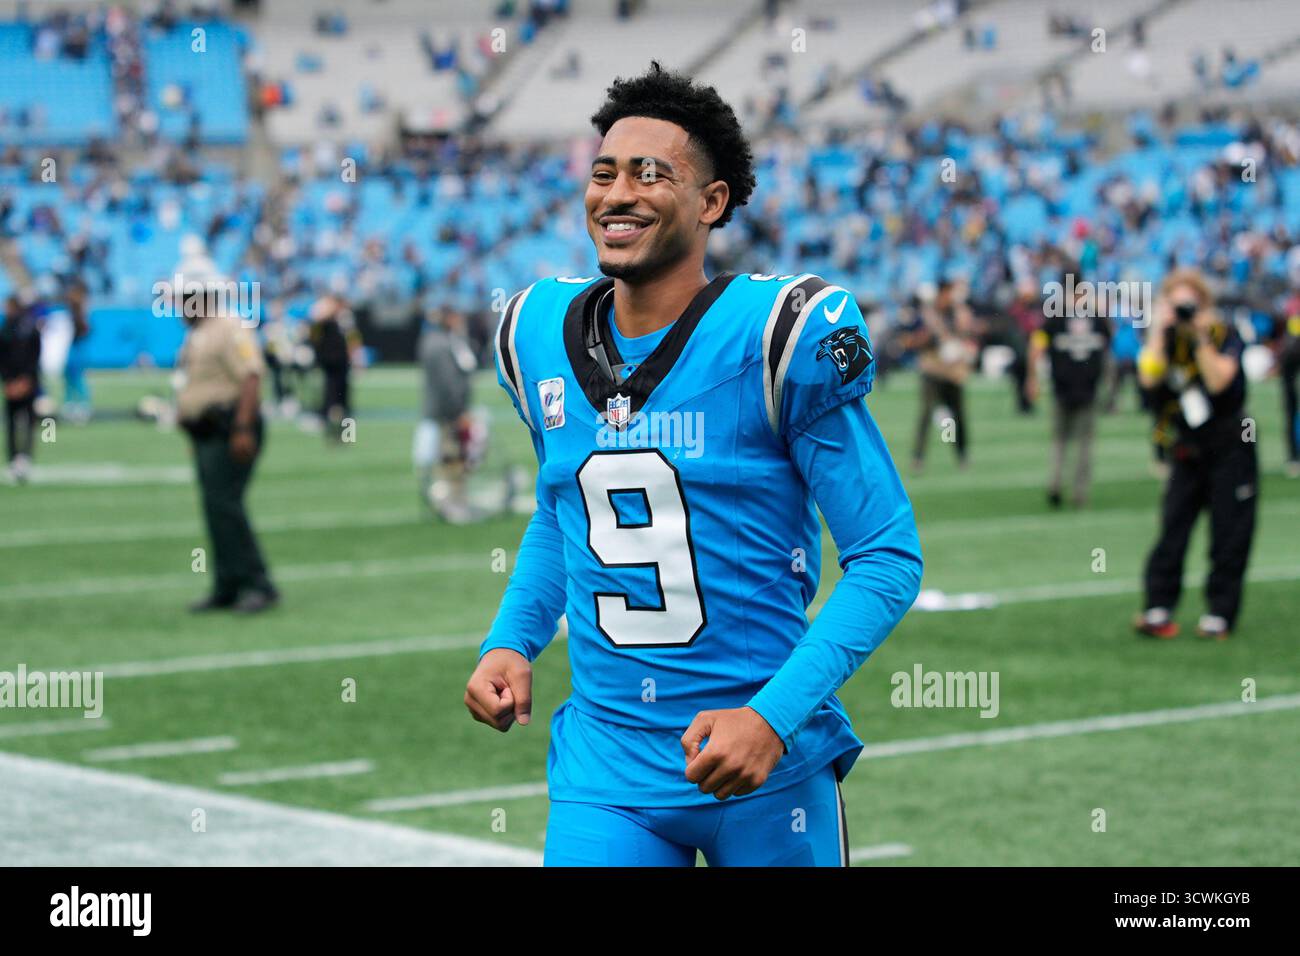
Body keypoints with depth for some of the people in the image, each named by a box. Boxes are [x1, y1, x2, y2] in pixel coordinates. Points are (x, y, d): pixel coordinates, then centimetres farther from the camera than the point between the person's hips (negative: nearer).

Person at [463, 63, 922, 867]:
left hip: (769, 767, -3)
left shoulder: (781, 335, -12)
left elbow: (889, 557, -11)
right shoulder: (541, 334, 4)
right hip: (605, 764, 3)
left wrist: (774, 717, -22)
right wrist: (512, 643, 5)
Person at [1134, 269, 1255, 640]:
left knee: (1229, 534, -1)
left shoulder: (1225, 335, -6)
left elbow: (1219, 379, -21)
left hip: (1231, 447, -2)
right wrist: (1159, 330, -20)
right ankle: (1158, 610, -6)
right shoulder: (1165, 339, 1)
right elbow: (1149, 377, -18)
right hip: (1187, 453, 2)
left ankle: (1220, 613, 4)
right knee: (1172, 530, -5)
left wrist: (1202, 337, -25)